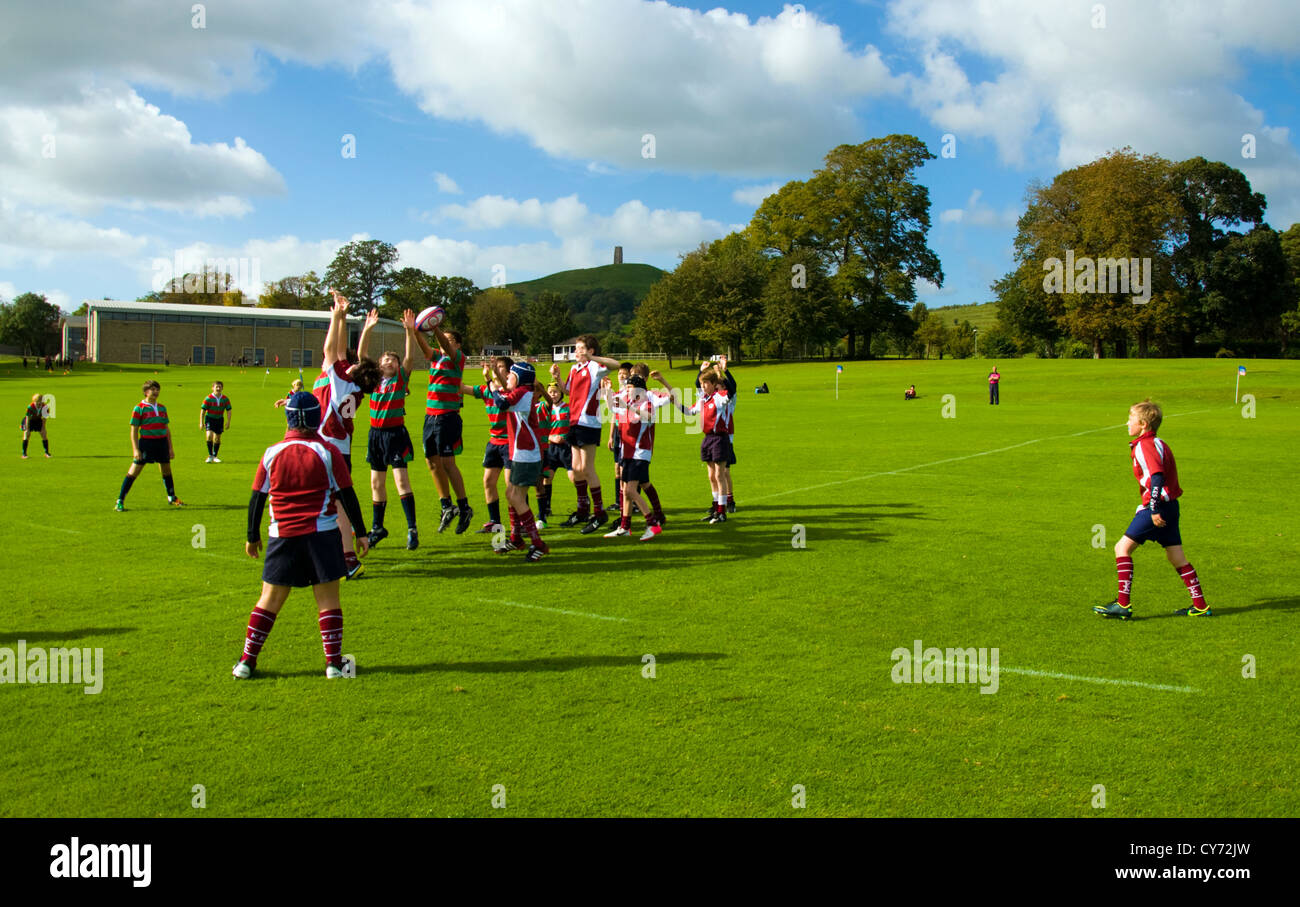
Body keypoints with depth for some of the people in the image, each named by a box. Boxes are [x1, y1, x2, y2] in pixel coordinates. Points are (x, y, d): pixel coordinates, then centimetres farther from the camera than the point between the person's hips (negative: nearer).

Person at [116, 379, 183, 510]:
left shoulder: (162, 408, 11)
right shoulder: (139, 408, -5)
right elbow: (134, 430, -6)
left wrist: (170, 447, 15)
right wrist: (135, 449, -13)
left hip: (162, 442, 5)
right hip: (146, 442, -5)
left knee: (166, 470, 14)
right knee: (133, 471, -6)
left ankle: (172, 498, 31)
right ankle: (120, 502, -2)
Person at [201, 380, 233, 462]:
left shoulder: (225, 399, -7)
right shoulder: (208, 398, -15)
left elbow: (228, 411, 0)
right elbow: (203, 410, -10)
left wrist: (228, 422, -7)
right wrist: (201, 423, -11)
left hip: (219, 419, 3)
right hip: (209, 419, -3)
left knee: (217, 439, 8)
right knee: (209, 436, -22)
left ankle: (215, 456, 24)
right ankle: (210, 456, -12)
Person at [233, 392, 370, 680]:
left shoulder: (272, 453, 1)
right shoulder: (327, 452, -5)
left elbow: (256, 498, 5)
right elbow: (347, 495, -3)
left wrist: (253, 537, 15)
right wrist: (360, 532, 5)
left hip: (283, 536, 2)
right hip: (322, 534, -2)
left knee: (269, 600, 11)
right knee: (328, 599, 5)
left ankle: (247, 661, 14)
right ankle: (334, 663, 6)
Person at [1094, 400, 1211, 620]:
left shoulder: (1144, 446, -12)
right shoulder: (1158, 444, 17)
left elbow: (1157, 477, -24)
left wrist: (1153, 509, -26)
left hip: (1158, 506, -10)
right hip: (1170, 505, 10)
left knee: (1122, 548, -7)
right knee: (1177, 558, 13)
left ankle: (1123, 604, -10)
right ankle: (1200, 606, 15)